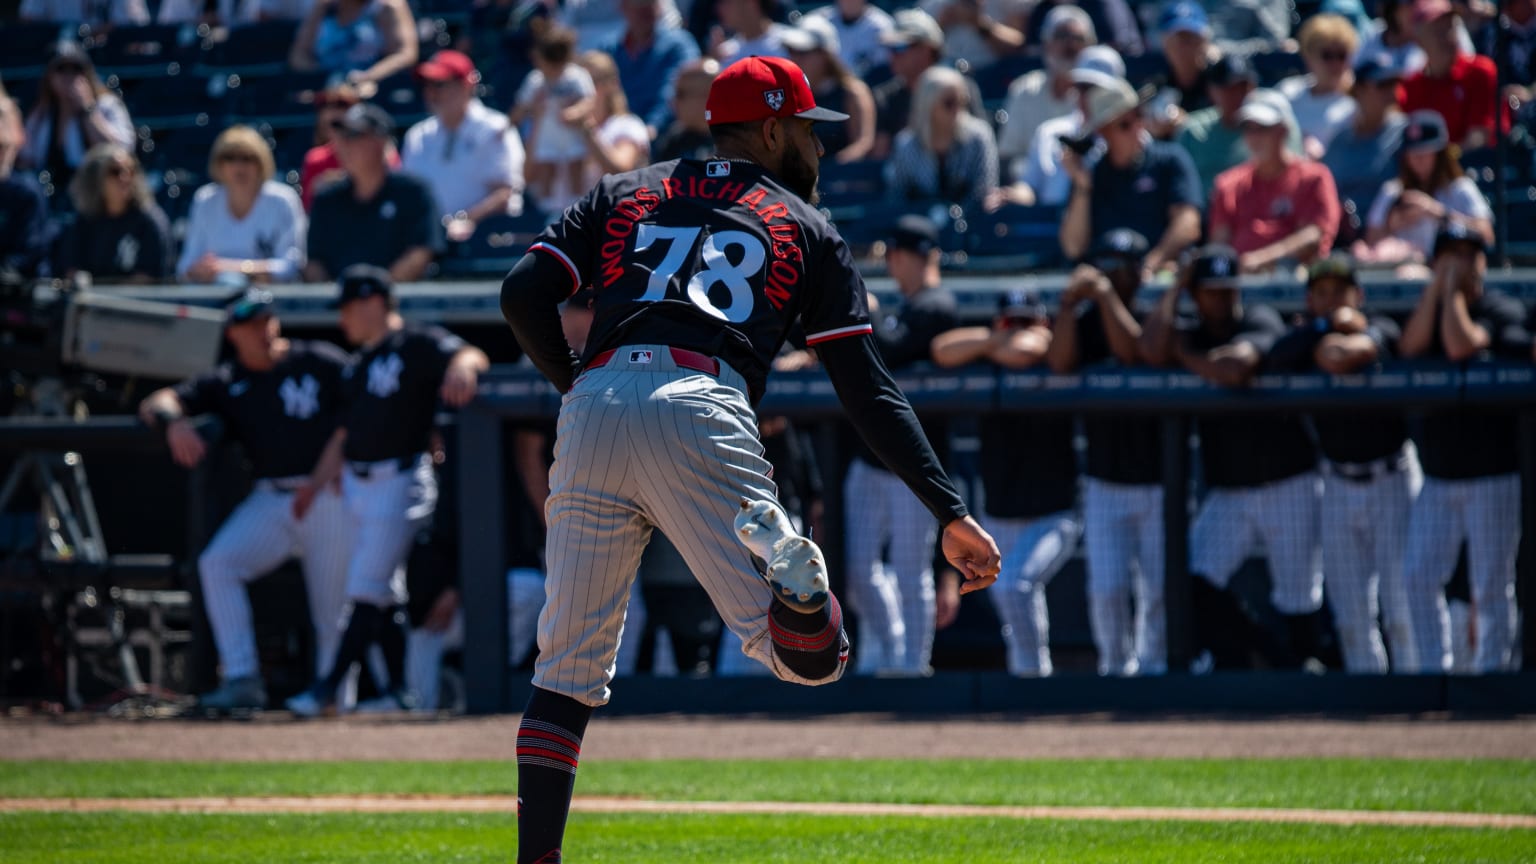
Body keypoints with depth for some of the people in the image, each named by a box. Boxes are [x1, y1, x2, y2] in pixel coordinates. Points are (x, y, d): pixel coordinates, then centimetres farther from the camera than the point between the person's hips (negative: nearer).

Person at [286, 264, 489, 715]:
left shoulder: (418, 346, -6)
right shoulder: (360, 366, 19)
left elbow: (471, 356, -23)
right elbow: (343, 436, 23)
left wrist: (461, 366, -46)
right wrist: (313, 488, 21)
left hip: (399, 484, -9)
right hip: (357, 486, 9)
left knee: (367, 592, -9)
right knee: (385, 595, 9)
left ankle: (327, 690, -13)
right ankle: (399, 688, 12)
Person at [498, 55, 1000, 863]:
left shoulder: (625, 195, 27)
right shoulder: (805, 228, 22)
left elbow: (524, 293, 12)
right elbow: (869, 390, 13)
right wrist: (951, 512, 11)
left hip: (595, 410, 3)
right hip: (701, 416, -3)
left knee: (567, 667, 12)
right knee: (811, 656, -8)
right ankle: (784, 566, -39)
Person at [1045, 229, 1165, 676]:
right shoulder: (1085, 321, 4)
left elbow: (1131, 350, -23)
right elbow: (1060, 362, -15)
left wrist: (1106, 294, -22)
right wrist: (1070, 300, -20)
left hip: (1159, 482, -2)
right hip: (1104, 483, 2)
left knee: (1159, 588, -2)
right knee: (1106, 588, -5)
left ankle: (1152, 667, 12)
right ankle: (1115, 668, 11)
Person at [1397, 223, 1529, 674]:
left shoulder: (1503, 311, -4)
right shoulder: (1431, 309, 13)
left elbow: (1461, 347, -21)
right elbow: (1411, 346, -8)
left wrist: (1455, 289, -10)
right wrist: (1436, 284, -8)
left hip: (1494, 476, -5)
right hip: (1437, 475, 5)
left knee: (1492, 584, -4)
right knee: (1419, 576, 2)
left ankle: (1493, 668, 2)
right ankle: (1430, 670, 9)